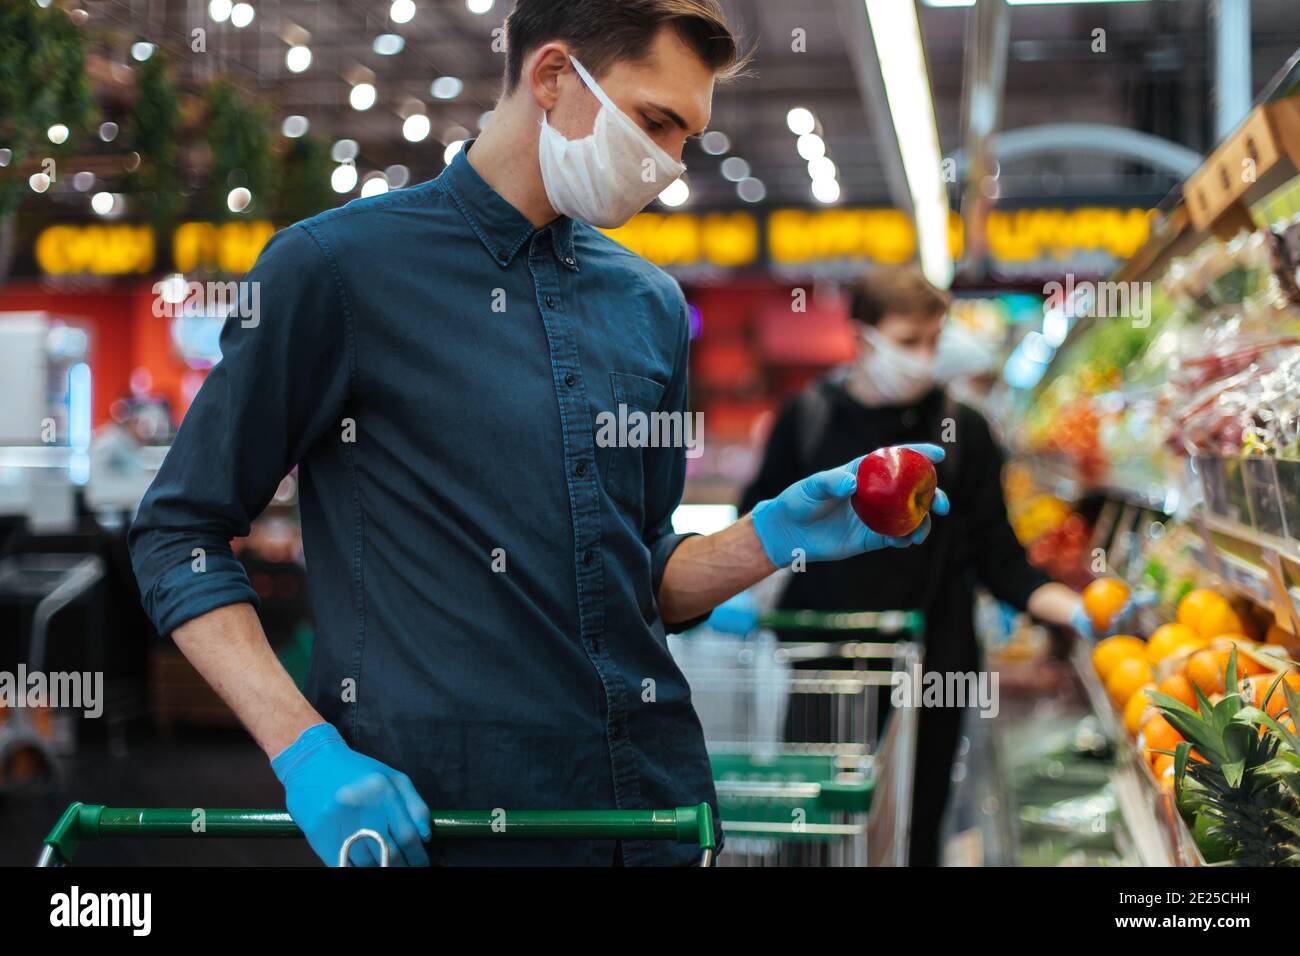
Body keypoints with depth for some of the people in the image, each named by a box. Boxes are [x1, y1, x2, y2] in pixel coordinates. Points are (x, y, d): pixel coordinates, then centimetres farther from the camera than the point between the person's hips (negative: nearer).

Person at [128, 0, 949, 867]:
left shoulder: (652, 305, 10)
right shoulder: (333, 267, -7)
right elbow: (179, 536, -4)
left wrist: (774, 537, -2)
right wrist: (306, 752, -14)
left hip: (656, 799, 6)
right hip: (433, 813, -5)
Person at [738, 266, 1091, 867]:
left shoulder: (960, 429, 4)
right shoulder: (808, 418, 3)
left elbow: (997, 558, 4)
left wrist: (1075, 610, -10)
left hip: (927, 671, 0)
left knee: (913, 834, 4)